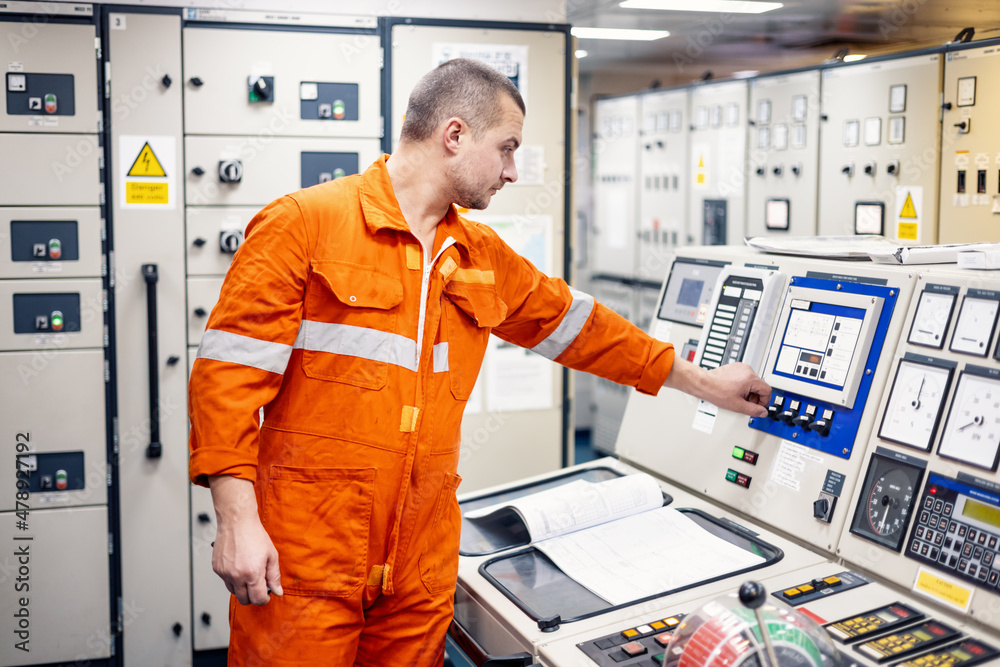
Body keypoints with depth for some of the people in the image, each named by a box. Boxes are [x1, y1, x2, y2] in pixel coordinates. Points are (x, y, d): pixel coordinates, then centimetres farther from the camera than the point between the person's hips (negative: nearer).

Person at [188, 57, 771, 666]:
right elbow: (231, 371, -9)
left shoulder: (483, 257, 13)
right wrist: (238, 521, -16)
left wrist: (702, 383, 30)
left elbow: (574, 324, 24)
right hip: (301, 563, -5)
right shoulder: (305, 223, -6)